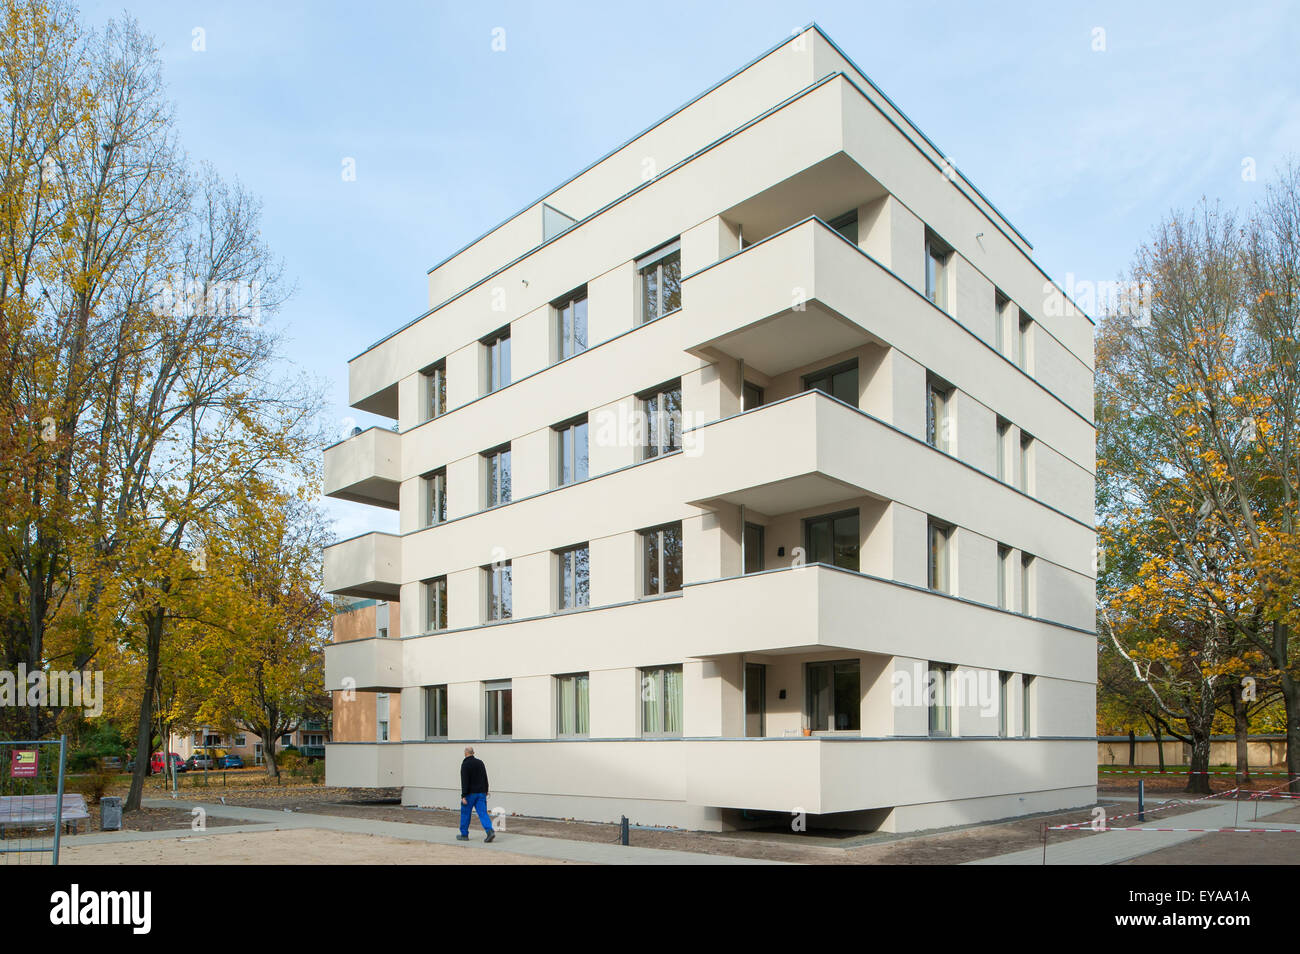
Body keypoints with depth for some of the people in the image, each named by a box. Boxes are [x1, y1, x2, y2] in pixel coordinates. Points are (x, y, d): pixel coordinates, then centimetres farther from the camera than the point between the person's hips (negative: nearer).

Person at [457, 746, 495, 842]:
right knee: (483, 813, -1)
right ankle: (490, 831, -18)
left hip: (470, 794, -5)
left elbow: (464, 782, -17)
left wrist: (463, 796, -17)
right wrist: (485, 791, 26)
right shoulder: (480, 763, 10)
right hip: (481, 793, 5)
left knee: (465, 813, 11)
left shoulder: (465, 764, -10)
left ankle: (464, 834, 20)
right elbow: (485, 779, 16)